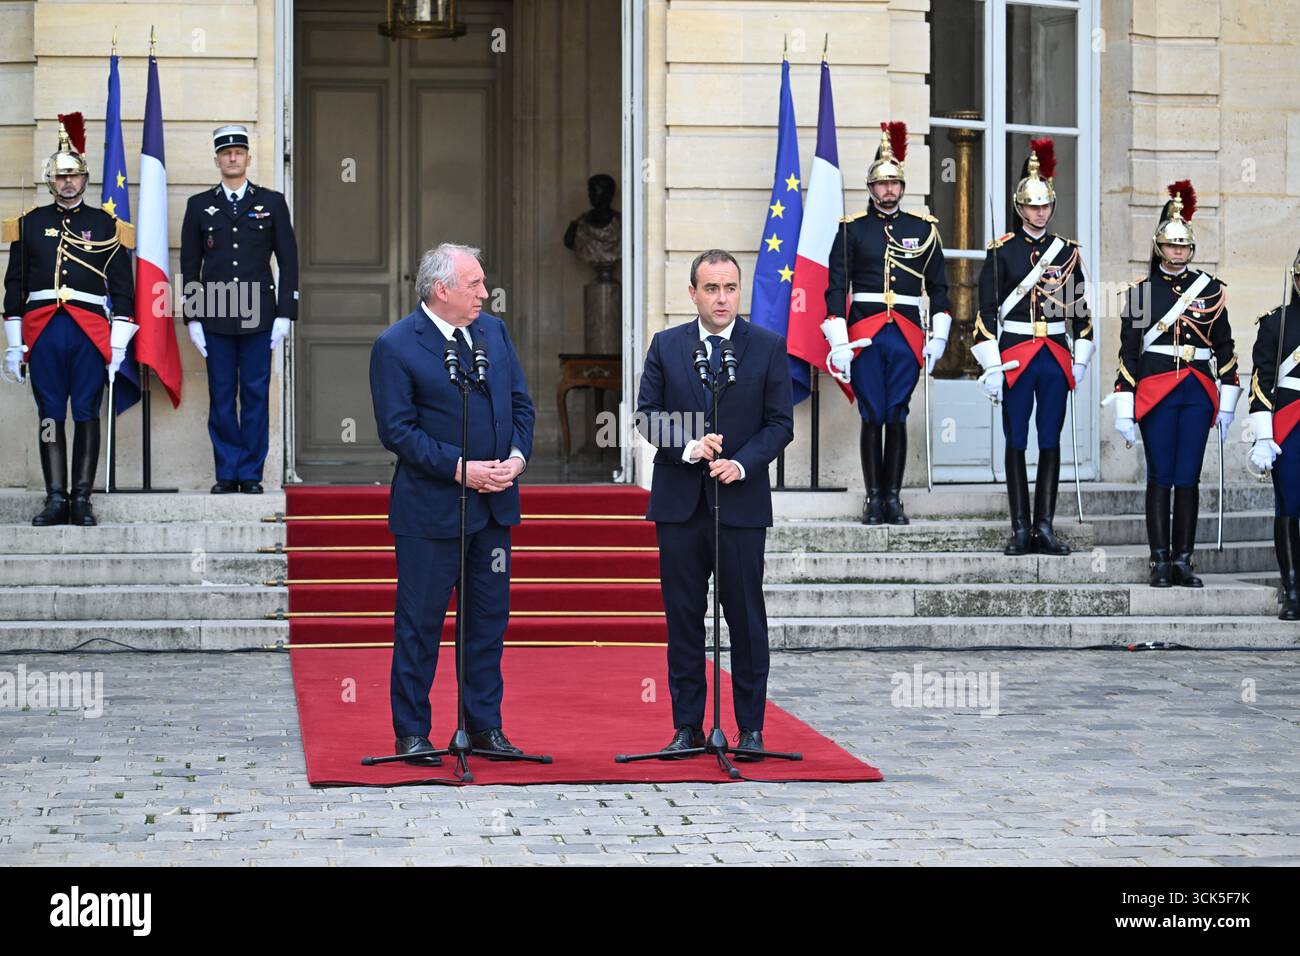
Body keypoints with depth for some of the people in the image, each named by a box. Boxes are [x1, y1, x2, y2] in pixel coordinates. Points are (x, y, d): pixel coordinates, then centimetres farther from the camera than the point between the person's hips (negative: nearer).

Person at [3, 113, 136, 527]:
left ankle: (81, 500, 4)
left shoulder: (106, 225, 8)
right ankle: (55, 499, 6)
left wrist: (118, 344, -1)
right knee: (50, 415, 2)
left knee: (86, 415, 0)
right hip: (43, 332, 1)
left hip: (91, 331, -1)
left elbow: (122, 288, 6)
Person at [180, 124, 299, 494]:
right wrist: (192, 319, 2)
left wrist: (285, 314, -2)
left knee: (256, 395, 1)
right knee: (221, 397, 2)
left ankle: (251, 473, 7)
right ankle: (226, 473, 8)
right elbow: (189, 265, 9)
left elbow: (288, 259, 6)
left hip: (258, 315, -1)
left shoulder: (272, 202, 7)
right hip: (215, 317, 1)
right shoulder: (199, 206, 9)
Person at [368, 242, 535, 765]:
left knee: (488, 618, 10)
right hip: (430, 507, -6)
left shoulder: (493, 330, 9)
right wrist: (461, 468, -19)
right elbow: (398, 430, -14)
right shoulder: (395, 346, -10)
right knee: (420, 622, 1)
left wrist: (516, 456, -6)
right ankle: (411, 733, 9)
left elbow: (520, 403, 12)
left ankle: (484, 726, 19)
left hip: (493, 503, 6)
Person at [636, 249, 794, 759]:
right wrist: (687, 447, -13)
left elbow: (780, 423, 0)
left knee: (746, 617, 1)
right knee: (683, 616, 5)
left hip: (741, 501, -2)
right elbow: (647, 414, 4)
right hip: (679, 501, 2)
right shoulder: (666, 345, 7)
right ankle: (687, 726, 12)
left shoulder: (769, 347, 2)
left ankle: (751, 729, 8)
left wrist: (742, 464, -15)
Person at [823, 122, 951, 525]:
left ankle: (893, 498, 8)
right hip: (864, 335, -1)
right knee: (872, 417, -1)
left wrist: (938, 338, 5)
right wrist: (838, 343, -5)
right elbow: (836, 287, 2)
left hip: (907, 336, 1)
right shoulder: (852, 229, 4)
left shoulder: (923, 228, 9)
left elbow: (938, 286, 13)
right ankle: (873, 498, 5)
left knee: (897, 417, 2)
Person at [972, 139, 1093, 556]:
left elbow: (1079, 308, 13)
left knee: (1051, 441, 4)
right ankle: (1020, 530, 4)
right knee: (1016, 443, 1)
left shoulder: (1067, 251, 8)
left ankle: (1045, 527, 9)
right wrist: (991, 366, -9)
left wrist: (1080, 360, 7)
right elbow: (987, 310, -4)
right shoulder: (1002, 251, -1)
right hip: (1015, 356, -3)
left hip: (1056, 357, 3)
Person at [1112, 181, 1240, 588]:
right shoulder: (1141, 291, 2)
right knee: (1160, 477, 0)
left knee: (1188, 478, 3)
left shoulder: (1211, 289, 7)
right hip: (1155, 393, -2)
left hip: (1198, 394, 2)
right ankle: (1160, 562, 5)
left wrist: (1227, 401, 7)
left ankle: (1183, 561, 9)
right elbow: (1128, 352, 2)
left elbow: (1225, 348, 11)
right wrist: (1124, 409, -2)